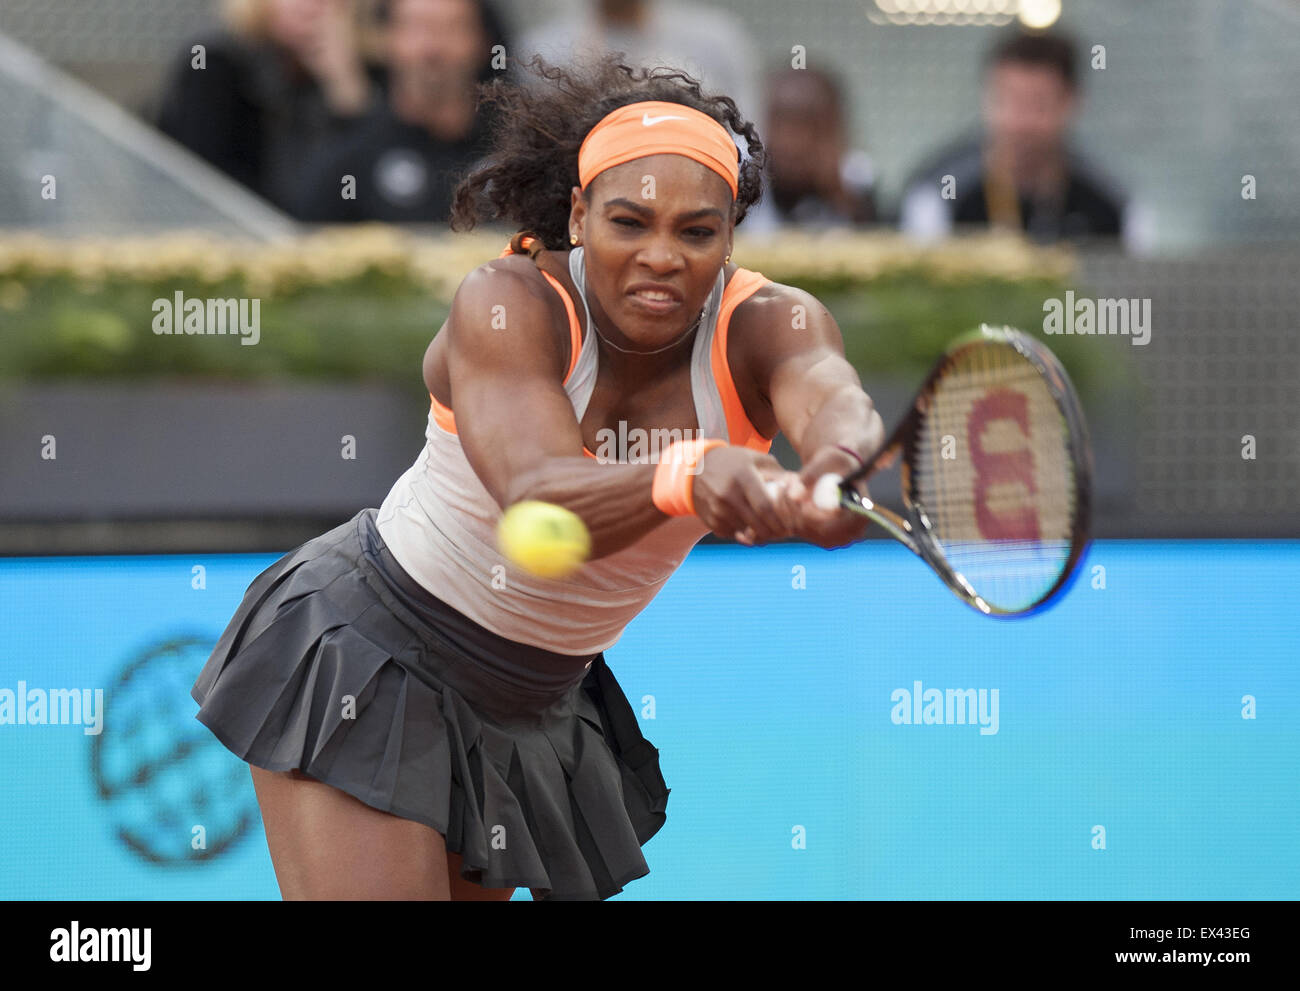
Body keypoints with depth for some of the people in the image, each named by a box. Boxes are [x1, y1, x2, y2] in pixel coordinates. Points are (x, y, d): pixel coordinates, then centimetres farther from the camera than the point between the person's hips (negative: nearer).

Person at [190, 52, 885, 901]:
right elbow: (537, 498, -41)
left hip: (539, 706, 5)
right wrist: (689, 477, -61)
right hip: (364, 655, -5)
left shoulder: (765, 326, -14)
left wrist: (837, 471, -63)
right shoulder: (509, 306, -23)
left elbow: (838, 404, -38)